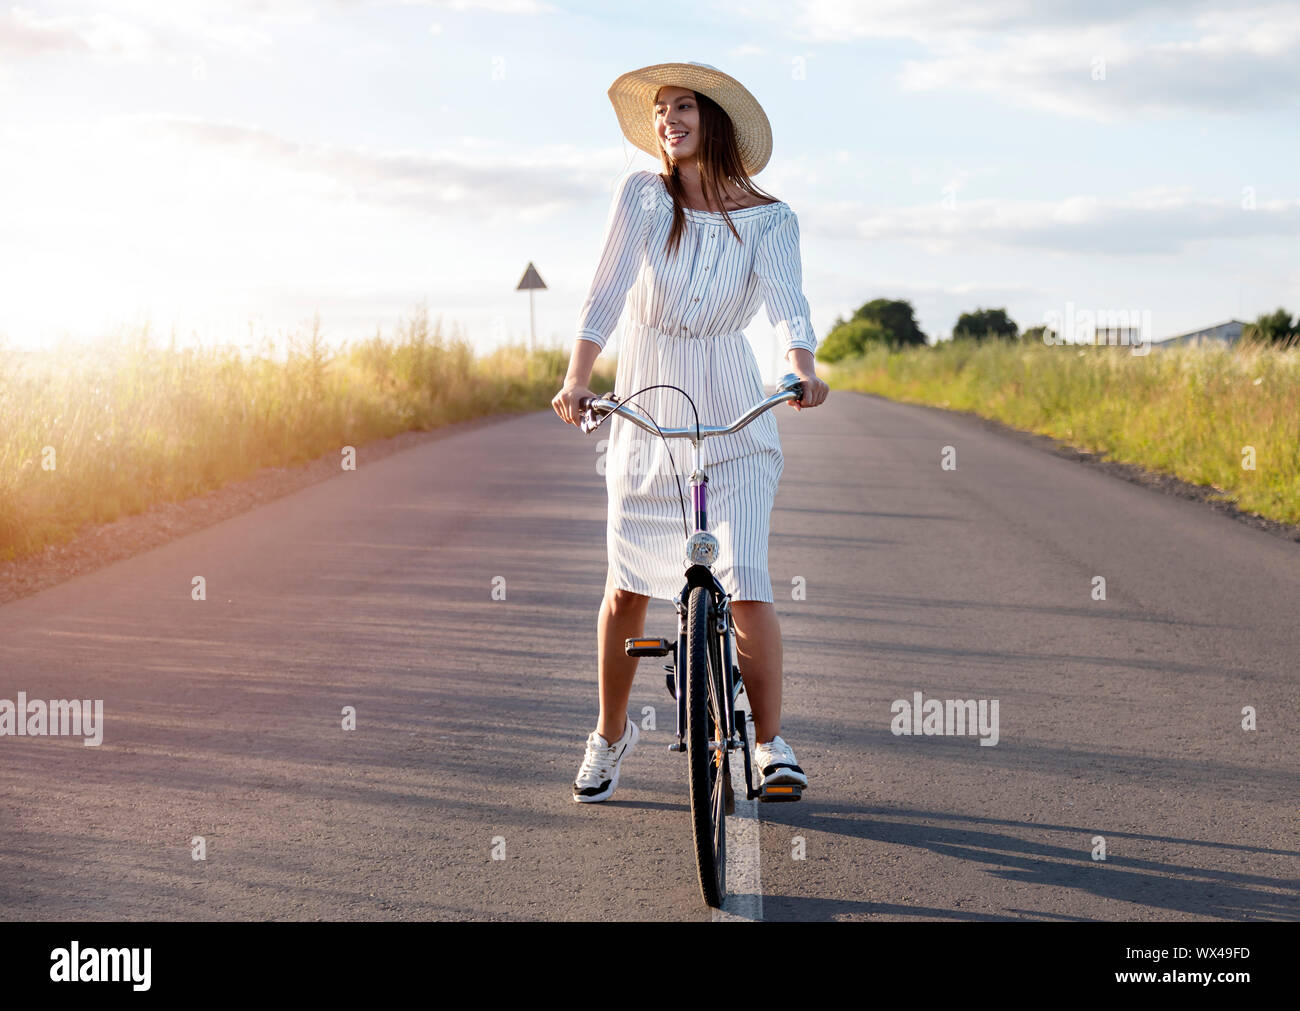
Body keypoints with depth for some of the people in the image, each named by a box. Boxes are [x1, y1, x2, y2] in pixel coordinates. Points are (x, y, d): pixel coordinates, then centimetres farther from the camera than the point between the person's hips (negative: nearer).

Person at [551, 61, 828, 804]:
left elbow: (787, 304, -18)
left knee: (747, 585, -11)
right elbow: (607, 295, -10)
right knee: (627, 588, 5)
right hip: (647, 409, 1)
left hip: (733, 416, -1)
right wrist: (576, 379, -25)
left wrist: (803, 373, -38)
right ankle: (612, 734, 27)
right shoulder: (644, 197, -2)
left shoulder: (769, 220, -4)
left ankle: (771, 742, 6)